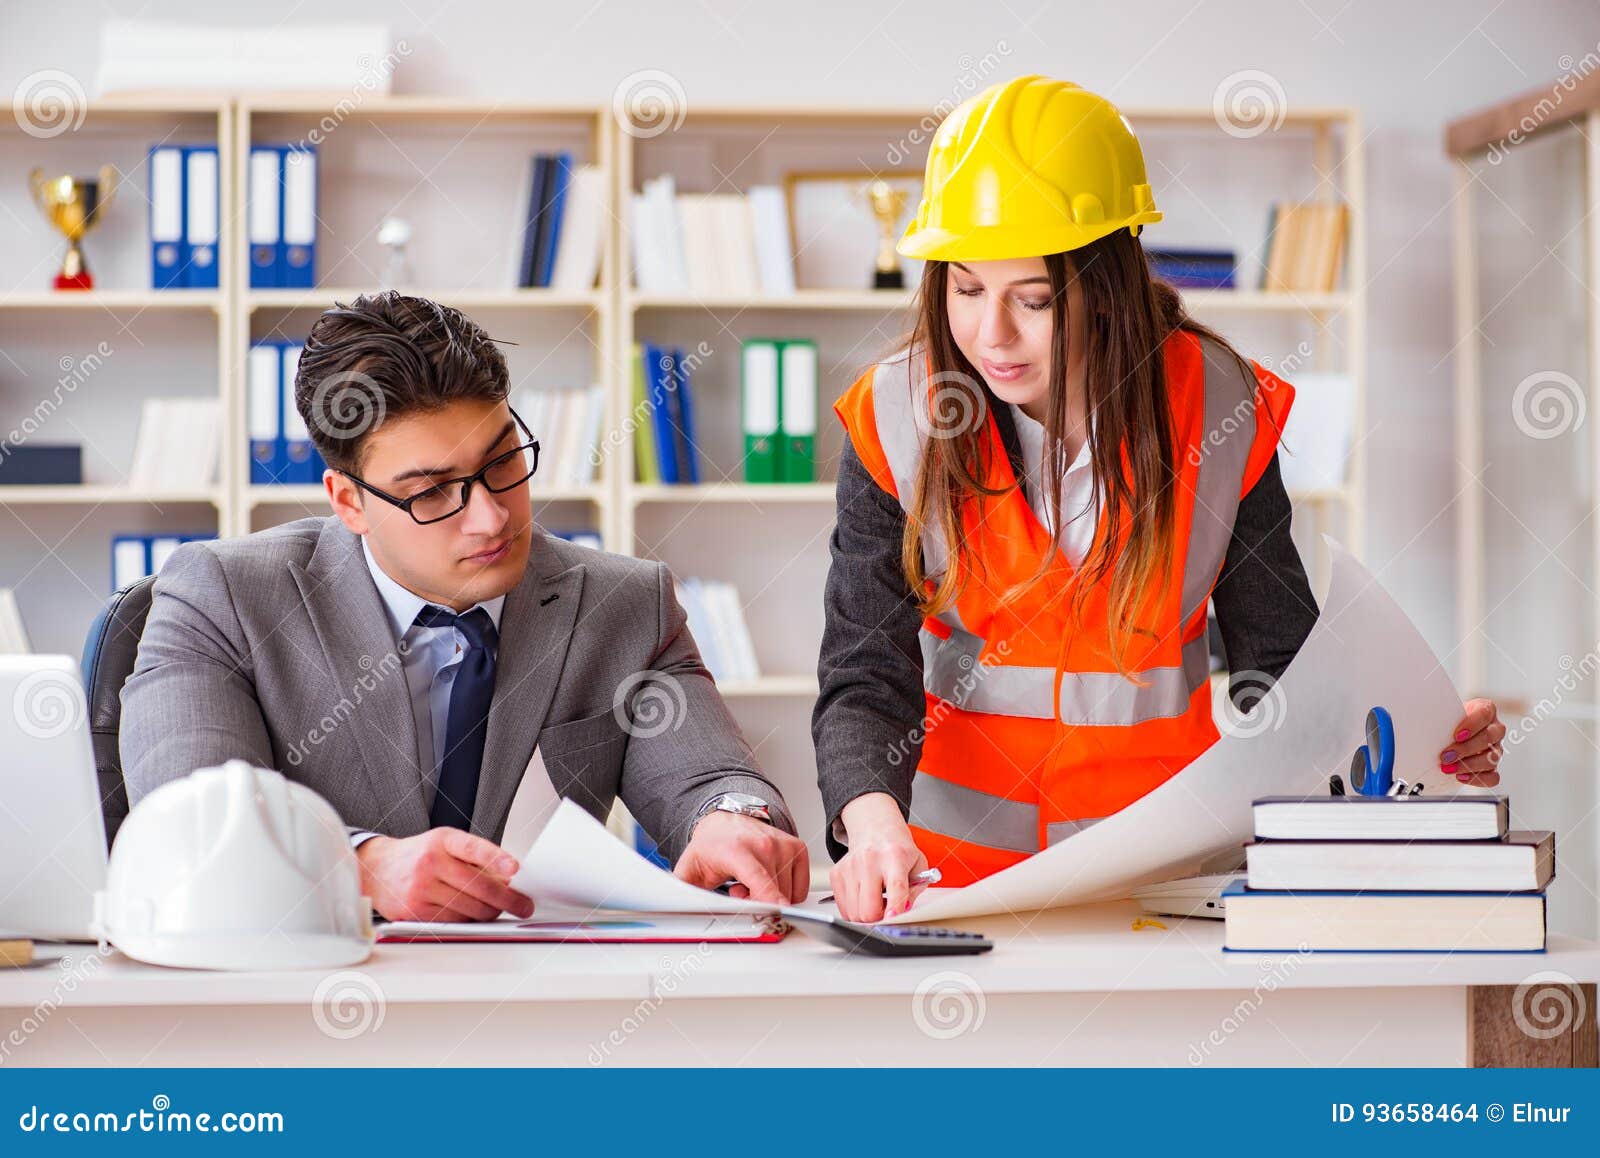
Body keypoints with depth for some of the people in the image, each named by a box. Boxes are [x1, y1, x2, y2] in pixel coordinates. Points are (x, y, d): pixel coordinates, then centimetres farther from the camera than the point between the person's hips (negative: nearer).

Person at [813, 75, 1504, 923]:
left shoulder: (1220, 409, -5)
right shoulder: (894, 422, -6)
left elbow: (1277, 662, 4)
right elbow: (864, 680, -9)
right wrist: (873, 819, -30)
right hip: (953, 858, 0)